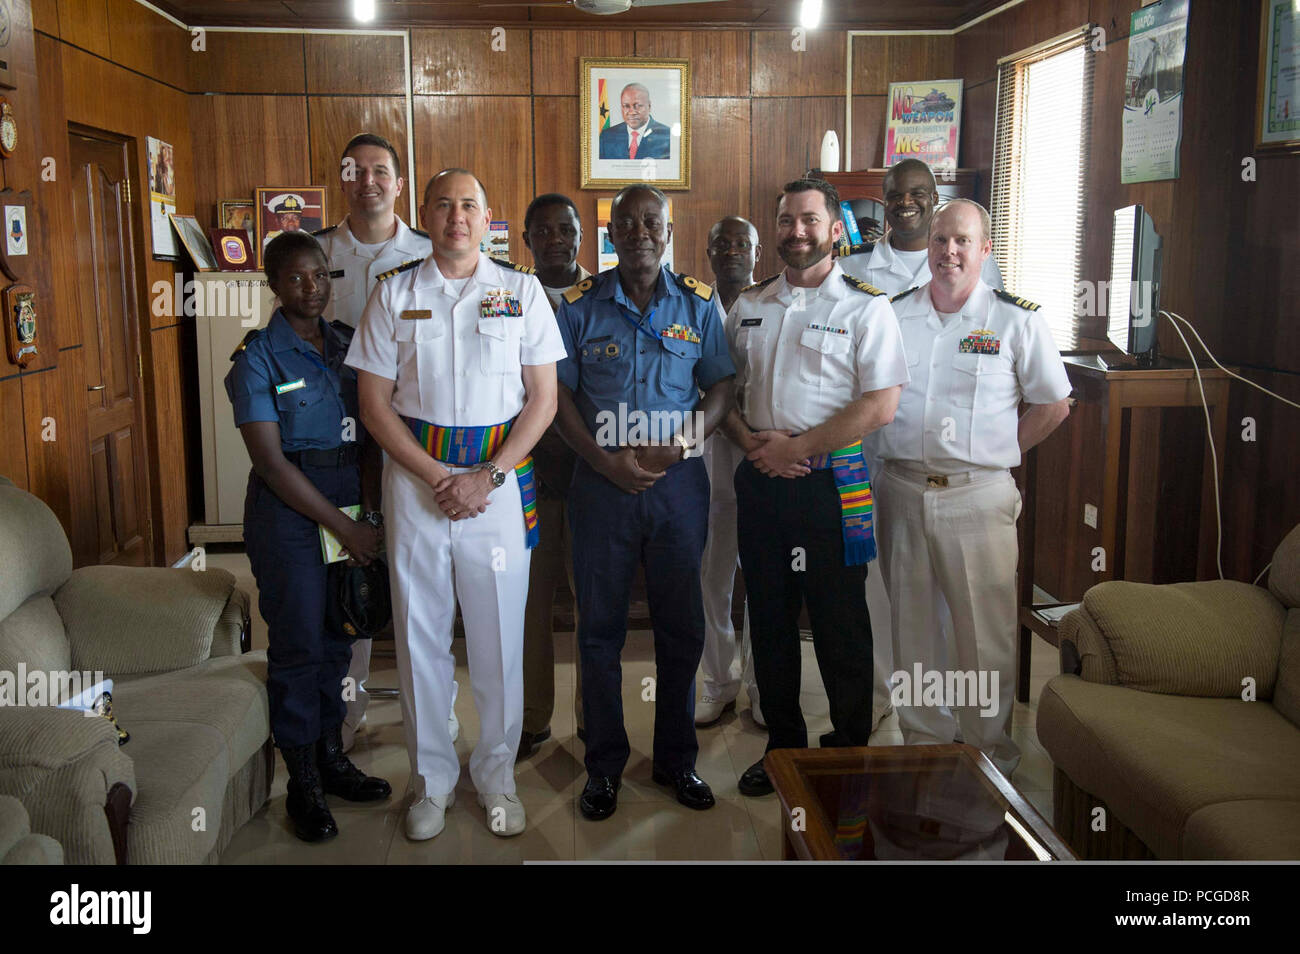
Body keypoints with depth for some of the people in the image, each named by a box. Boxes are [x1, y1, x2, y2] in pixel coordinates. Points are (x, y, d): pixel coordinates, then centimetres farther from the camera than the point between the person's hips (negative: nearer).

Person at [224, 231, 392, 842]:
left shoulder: (347, 345, 9)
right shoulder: (258, 357, -7)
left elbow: (369, 437, 9)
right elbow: (271, 462, -13)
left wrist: (369, 510, -5)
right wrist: (345, 528, -14)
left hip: (351, 504, 5)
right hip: (288, 511, -5)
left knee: (335, 637, 13)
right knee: (298, 644, 2)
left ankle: (331, 759, 28)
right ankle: (302, 784, 16)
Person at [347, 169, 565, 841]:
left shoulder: (521, 291, 5)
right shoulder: (394, 293, 6)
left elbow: (543, 399, 1)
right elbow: (374, 402, 3)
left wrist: (487, 478, -10)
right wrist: (435, 477, -9)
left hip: (500, 475, -1)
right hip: (415, 475, 1)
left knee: (499, 633, 3)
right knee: (419, 632, 6)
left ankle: (496, 774, 21)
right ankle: (432, 777, 22)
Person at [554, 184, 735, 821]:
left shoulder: (698, 303, 5)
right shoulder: (580, 306, 2)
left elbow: (720, 390, 4)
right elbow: (558, 396, 0)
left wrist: (677, 445, -13)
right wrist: (606, 460, -12)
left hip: (679, 480, 1)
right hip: (602, 482, -1)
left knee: (681, 625, 8)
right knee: (600, 626, 6)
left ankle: (676, 758, 25)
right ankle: (604, 766, 20)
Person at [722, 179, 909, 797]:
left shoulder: (864, 307, -4)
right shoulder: (748, 306, 12)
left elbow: (879, 406, -12)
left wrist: (794, 448, -14)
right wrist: (752, 442, -5)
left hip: (829, 481, -5)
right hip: (759, 480, 5)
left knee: (841, 626, 3)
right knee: (768, 619, 12)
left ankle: (849, 756, 19)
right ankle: (783, 747, 27)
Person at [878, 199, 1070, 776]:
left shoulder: (1016, 319, 0)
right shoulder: (893, 314, 7)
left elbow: (1053, 405, 6)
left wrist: (998, 454, 2)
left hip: (977, 495, -3)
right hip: (902, 489, 3)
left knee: (986, 632, 1)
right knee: (911, 625, 11)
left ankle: (991, 751, 17)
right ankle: (923, 739, 26)